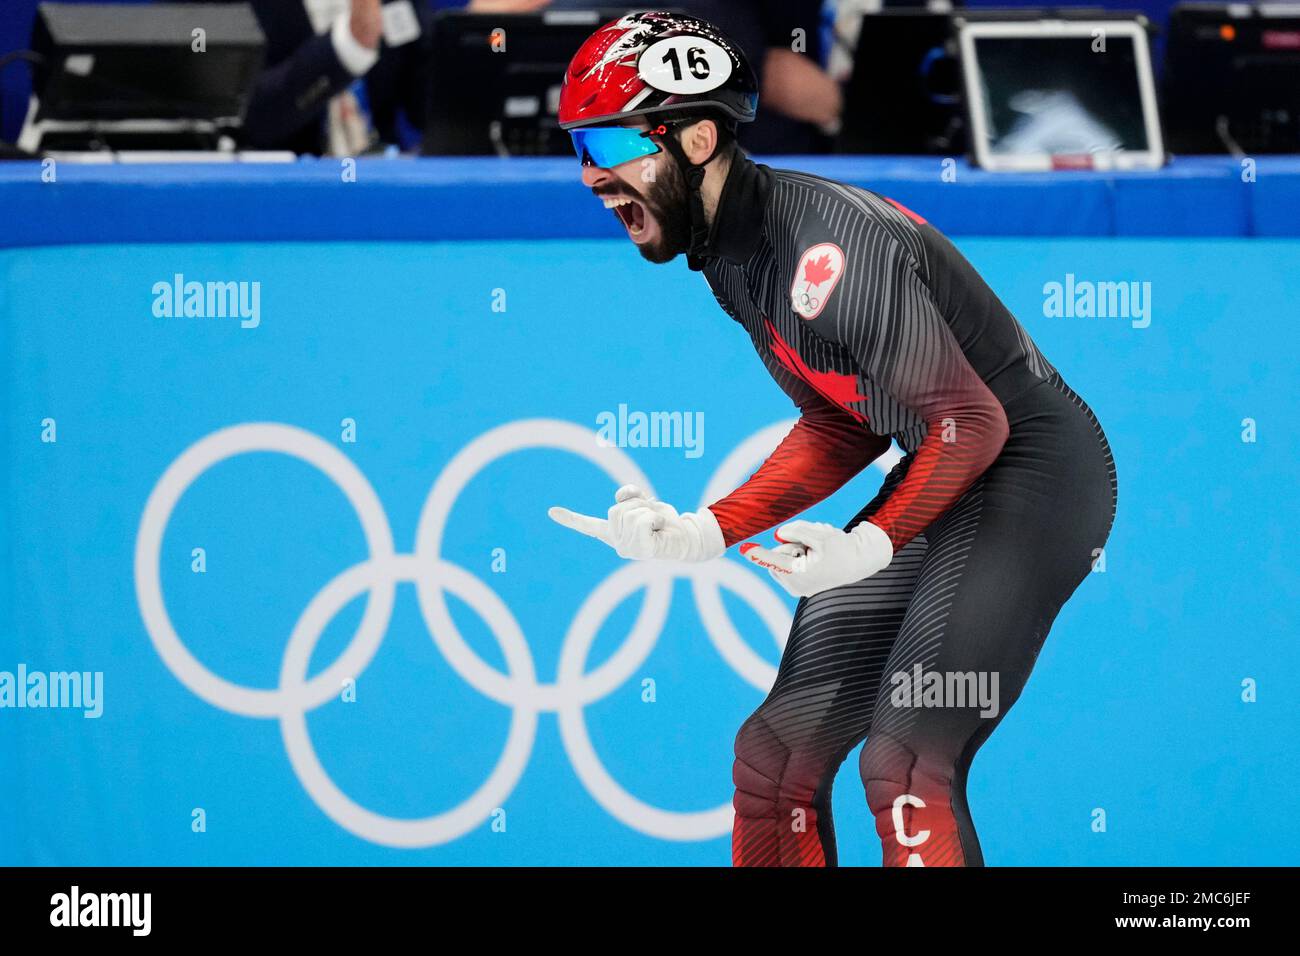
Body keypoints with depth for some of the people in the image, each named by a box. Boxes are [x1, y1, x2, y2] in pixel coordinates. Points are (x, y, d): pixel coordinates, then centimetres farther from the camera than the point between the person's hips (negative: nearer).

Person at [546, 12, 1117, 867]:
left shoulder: (823, 243, -24)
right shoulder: (727, 250, 6)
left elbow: (973, 422, -22)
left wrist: (871, 546, -31)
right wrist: (705, 533, 2)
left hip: (1034, 468, -10)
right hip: (941, 477, 10)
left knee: (903, 765, -23)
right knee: (774, 755, 6)